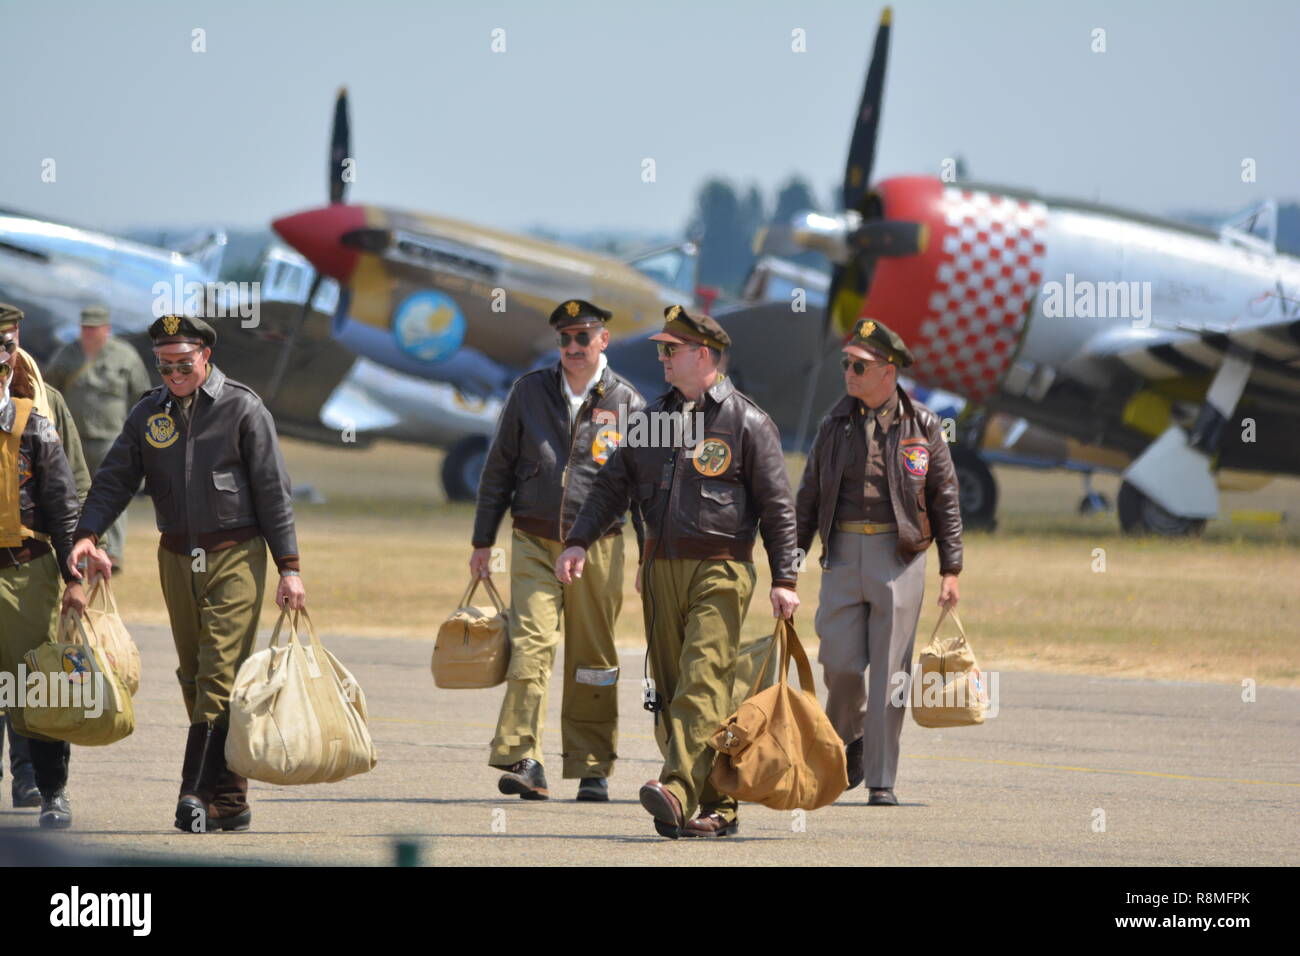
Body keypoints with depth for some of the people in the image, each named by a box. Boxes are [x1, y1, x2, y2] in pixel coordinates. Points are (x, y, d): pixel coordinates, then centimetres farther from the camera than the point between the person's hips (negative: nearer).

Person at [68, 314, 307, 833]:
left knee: (220, 674, -13)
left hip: (235, 556, -5)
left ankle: (200, 792, -20)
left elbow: (273, 491, -3)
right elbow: (114, 479, 5)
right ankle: (229, 799, 11)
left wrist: (288, 566, -7)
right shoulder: (149, 413, 9)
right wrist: (88, 534, -13)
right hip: (177, 557, 5)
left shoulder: (242, 409, -2)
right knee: (194, 677, 5)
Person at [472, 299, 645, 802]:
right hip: (535, 543, 0)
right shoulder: (530, 391, 5)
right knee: (530, 646, -14)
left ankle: (592, 769, 13)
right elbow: (499, 468, 10)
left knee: (592, 660, 5)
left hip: (598, 547, 0)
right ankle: (523, 760, -18)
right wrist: (483, 542, 8)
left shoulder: (627, 402, 3)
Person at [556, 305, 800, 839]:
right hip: (662, 569, 6)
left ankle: (679, 792, -31)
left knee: (703, 681, -17)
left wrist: (784, 580, -8)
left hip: (721, 570, -6)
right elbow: (613, 485, 18)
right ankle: (717, 808, 9)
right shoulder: (654, 417, 15)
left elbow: (777, 508, -2)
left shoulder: (746, 422, -2)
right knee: (669, 689, 4)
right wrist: (579, 541, 5)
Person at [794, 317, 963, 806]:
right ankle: (848, 740, 25)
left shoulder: (921, 425, 2)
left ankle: (881, 779, 2)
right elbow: (810, 495, 13)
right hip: (843, 553, 2)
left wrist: (950, 569, -1)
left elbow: (945, 499, 4)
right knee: (840, 662, -4)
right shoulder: (836, 422, 9)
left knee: (890, 670, -3)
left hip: (899, 556, -2)